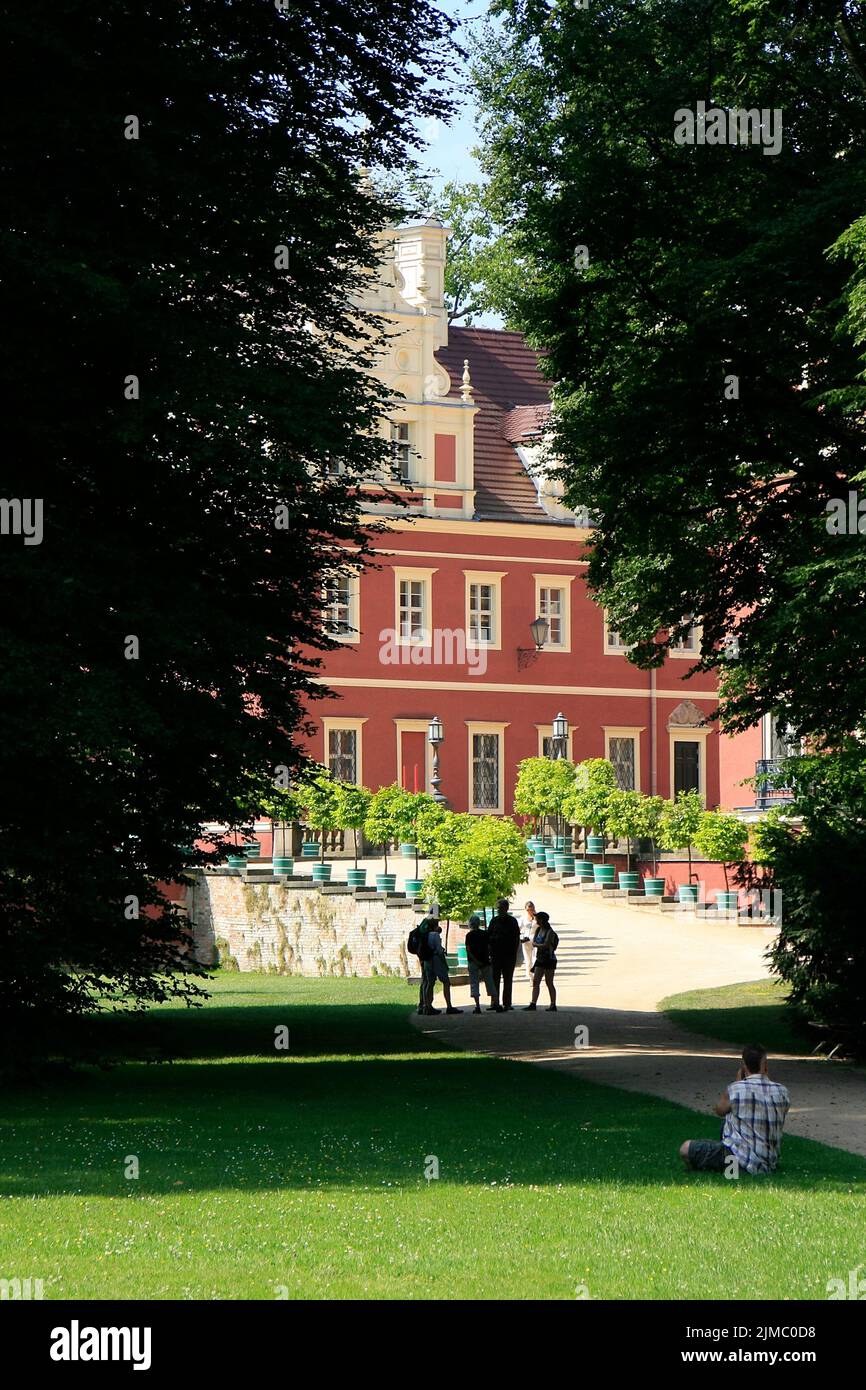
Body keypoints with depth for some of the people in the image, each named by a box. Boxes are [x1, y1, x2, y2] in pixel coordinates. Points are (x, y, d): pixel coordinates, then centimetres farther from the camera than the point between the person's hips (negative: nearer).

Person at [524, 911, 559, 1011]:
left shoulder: (550, 932, -13)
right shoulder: (538, 929, 9)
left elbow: (546, 945, -20)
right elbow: (533, 942, 6)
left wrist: (537, 945, -6)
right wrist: (540, 945, -10)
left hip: (549, 959, -7)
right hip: (540, 959, 7)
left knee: (549, 982, -1)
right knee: (535, 981, 1)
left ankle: (553, 1005, 6)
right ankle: (533, 1004, -1)